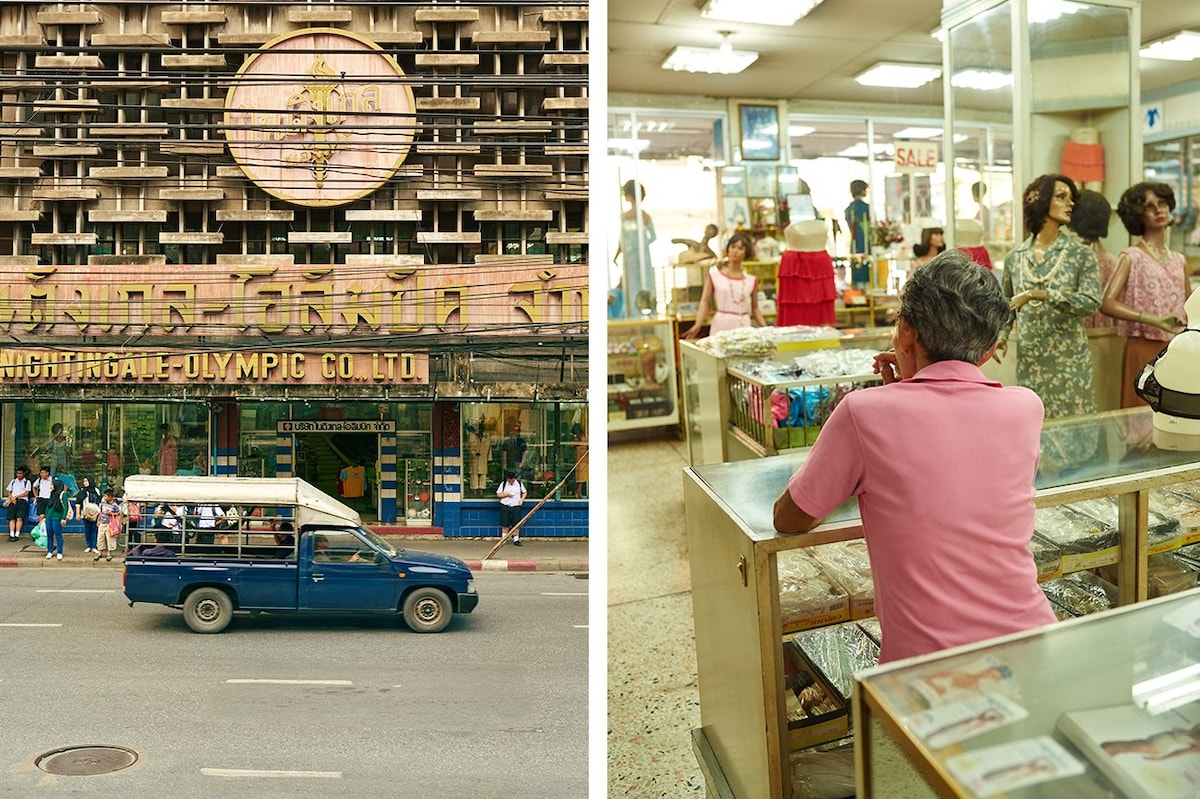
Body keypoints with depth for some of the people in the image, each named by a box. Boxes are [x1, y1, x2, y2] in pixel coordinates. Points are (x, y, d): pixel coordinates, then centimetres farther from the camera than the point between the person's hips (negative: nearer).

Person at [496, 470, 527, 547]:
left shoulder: (519, 483, 5)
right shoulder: (503, 484, 2)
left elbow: (524, 492, 14)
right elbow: (498, 494, 4)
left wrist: (522, 499, -3)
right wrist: (507, 494, -11)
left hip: (516, 506, 0)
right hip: (505, 506, 0)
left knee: (516, 524, -2)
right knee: (505, 524, 2)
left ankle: (516, 540, 5)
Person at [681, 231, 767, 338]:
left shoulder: (751, 280, 9)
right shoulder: (715, 274, 4)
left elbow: (755, 309, 15)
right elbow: (705, 302, -1)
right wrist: (697, 325, -15)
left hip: (744, 327, 2)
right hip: (721, 326, -2)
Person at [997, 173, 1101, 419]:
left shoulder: (1081, 254, 0)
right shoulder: (1015, 257, 7)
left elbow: (1091, 302, -12)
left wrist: (1040, 294, -20)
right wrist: (1002, 335, 2)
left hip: (1069, 360, -2)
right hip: (1029, 362, 2)